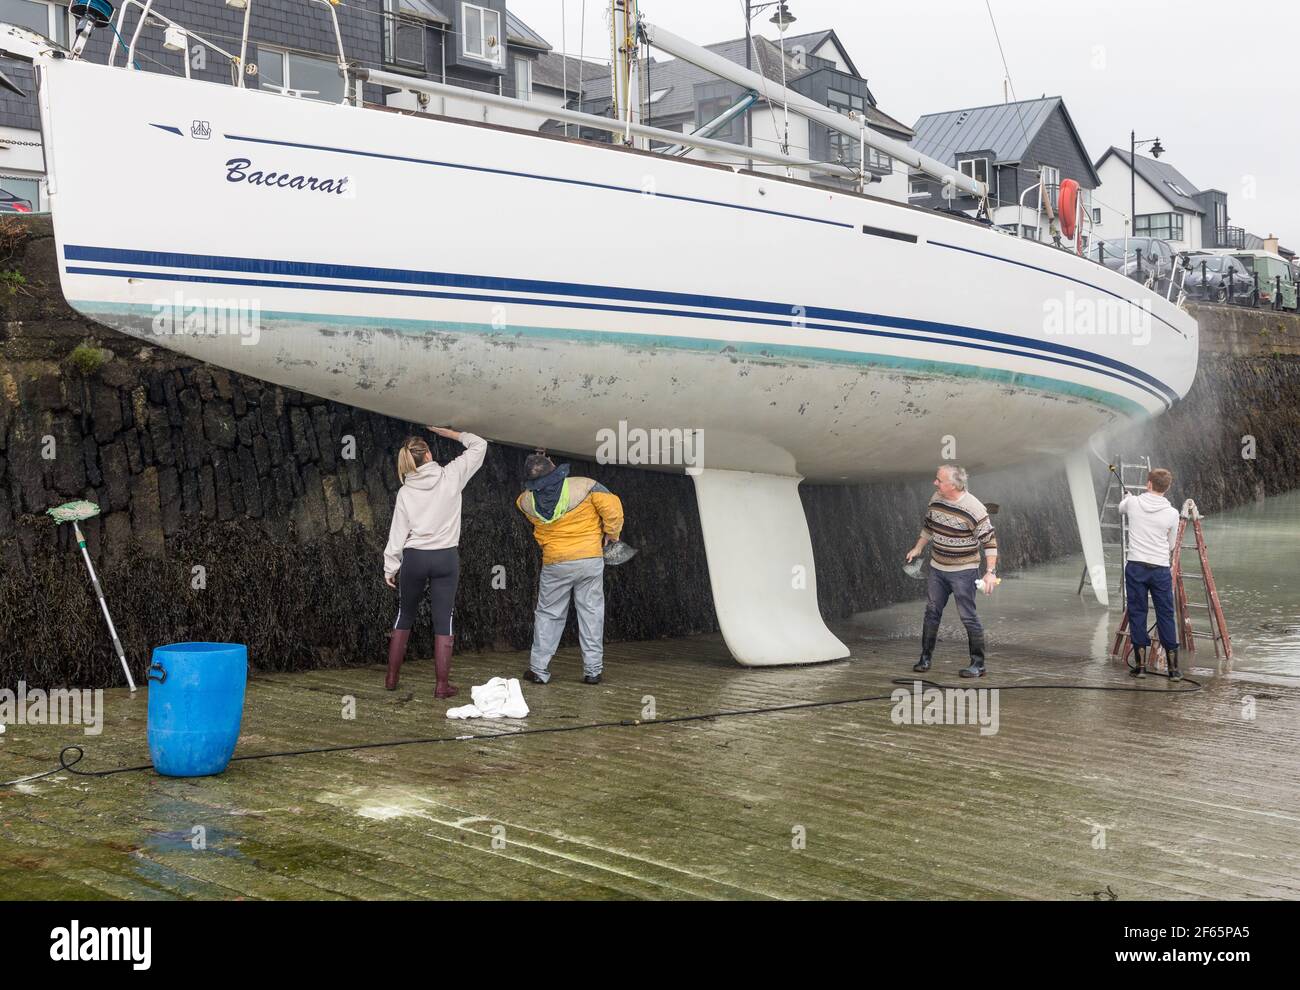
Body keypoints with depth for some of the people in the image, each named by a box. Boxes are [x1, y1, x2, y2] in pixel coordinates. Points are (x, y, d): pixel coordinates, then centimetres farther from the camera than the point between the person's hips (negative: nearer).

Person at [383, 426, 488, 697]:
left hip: (414, 558, 1)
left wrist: (390, 567, 7)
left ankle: (392, 677, 21)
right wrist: (445, 432, 12)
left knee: (405, 617, 16)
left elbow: (398, 533, -2)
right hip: (446, 558, -1)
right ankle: (442, 684, 1)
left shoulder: (405, 491, -3)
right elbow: (479, 445, 5)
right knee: (443, 621, 2)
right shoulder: (450, 476, -6)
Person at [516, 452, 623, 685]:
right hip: (590, 559, -1)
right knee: (591, 613, 7)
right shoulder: (584, 486, -14)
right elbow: (613, 507, -15)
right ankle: (592, 670, 7)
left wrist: (534, 479, 13)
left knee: (548, 615, 13)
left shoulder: (527, 501, -6)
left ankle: (538, 669, 13)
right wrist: (610, 534, -1)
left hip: (555, 564, 1)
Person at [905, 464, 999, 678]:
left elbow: (989, 541, -17)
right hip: (937, 568, 7)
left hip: (963, 571, -6)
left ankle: (978, 665, 4)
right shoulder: (936, 499, -1)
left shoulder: (974, 508, -21)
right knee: (932, 612, 11)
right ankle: (925, 658, 20)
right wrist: (917, 549, 21)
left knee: (968, 617, -4)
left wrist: (991, 571, -22)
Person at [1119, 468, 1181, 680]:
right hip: (1161, 569, 0)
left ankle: (1141, 664, 8)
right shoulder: (1172, 513, -3)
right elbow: (1171, 546, 10)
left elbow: (1120, 509, 24)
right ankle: (1173, 667, 8)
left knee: (1137, 614, 7)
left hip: (1135, 567, 0)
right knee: (1166, 616, 6)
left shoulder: (1132, 502, -2)